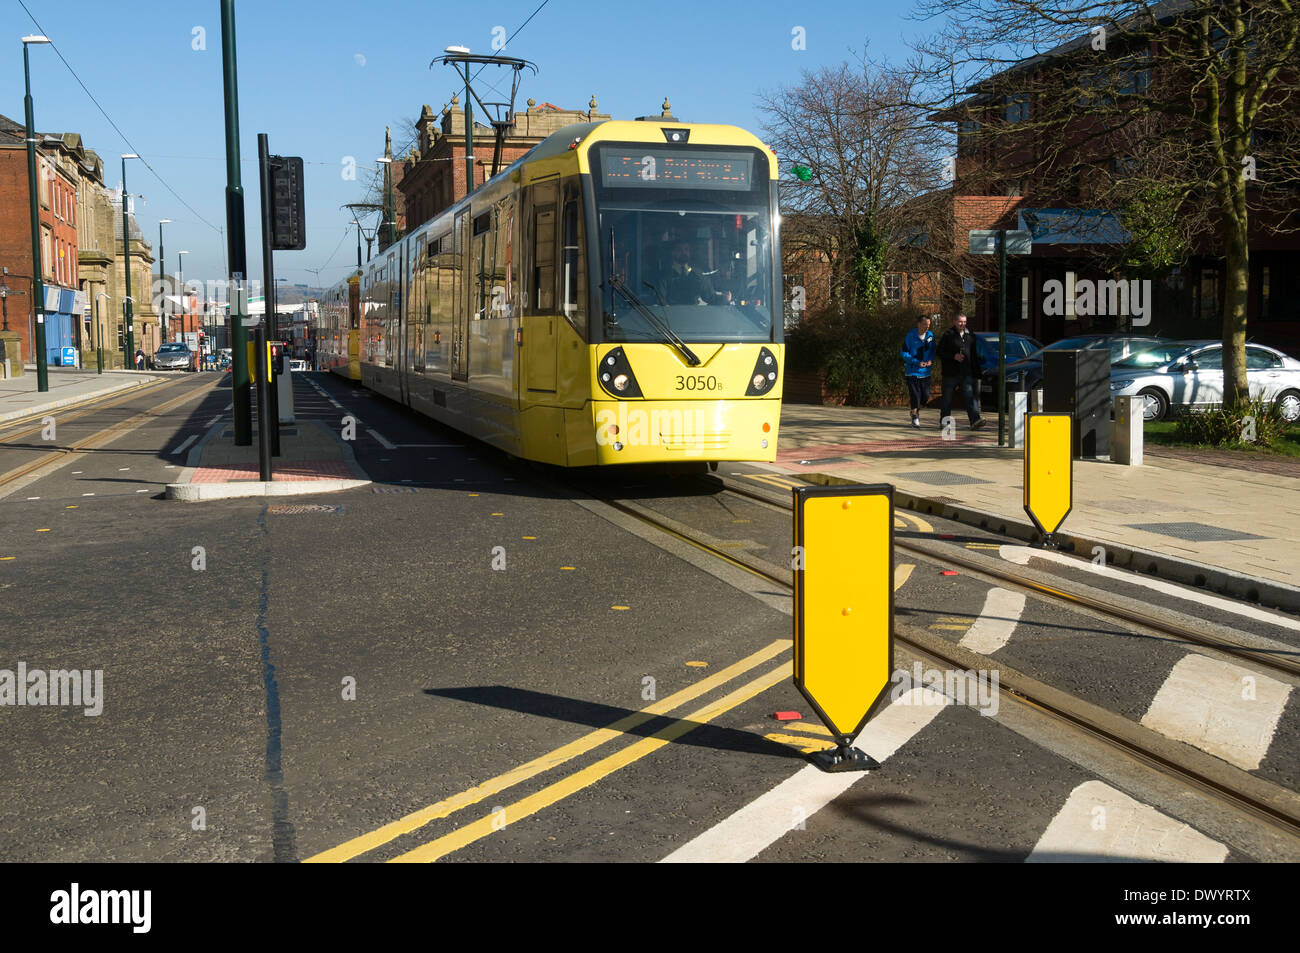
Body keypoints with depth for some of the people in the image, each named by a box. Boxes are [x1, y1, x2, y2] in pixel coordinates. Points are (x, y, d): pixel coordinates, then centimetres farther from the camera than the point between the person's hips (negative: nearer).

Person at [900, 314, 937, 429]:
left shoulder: (930, 336, 3)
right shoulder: (910, 336, -9)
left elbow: (933, 350, 15)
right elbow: (903, 353, -9)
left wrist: (931, 360, -7)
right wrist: (917, 362, -18)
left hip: (925, 372, 4)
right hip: (912, 371, -4)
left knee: (926, 395, 2)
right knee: (915, 395, -6)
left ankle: (917, 410, 30)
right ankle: (915, 418, 8)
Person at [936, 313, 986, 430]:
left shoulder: (970, 336, 14)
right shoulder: (948, 335, 0)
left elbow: (974, 355, 19)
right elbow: (940, 352, -4)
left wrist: (976, 373, 15)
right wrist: (953, 356, -17)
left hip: (966, 373, 3)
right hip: (951, 373, -3)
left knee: (970, 396, -10)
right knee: (947, 398, 5)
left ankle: (975, 420, -21)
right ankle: (944, 421, 18)